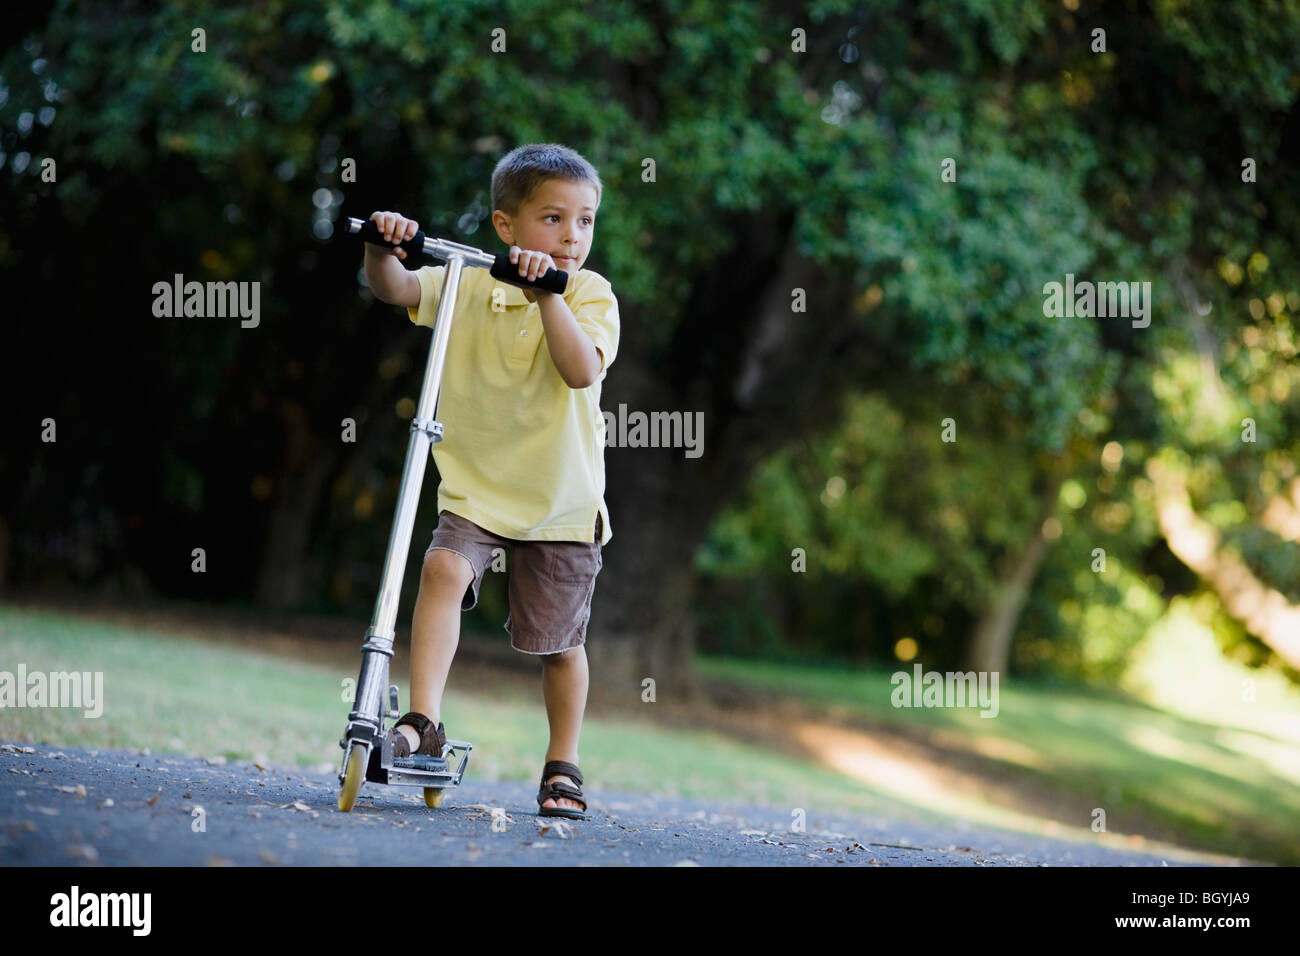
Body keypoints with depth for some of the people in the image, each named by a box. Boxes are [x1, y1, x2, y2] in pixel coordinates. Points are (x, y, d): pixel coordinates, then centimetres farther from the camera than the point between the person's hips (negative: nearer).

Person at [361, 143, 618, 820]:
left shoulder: (591, 294, -8)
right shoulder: (466, 284, -2)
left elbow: (581, 369, -25)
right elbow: (392, 288, -12)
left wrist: (546, 293, -33)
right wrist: (384, 247, -32)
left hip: (562, 499, -1)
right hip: (475, 489, 1)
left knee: (560, 640, 6)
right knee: (444, 567, -27)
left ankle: (562, 765, 24)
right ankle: (423, 720, -22)